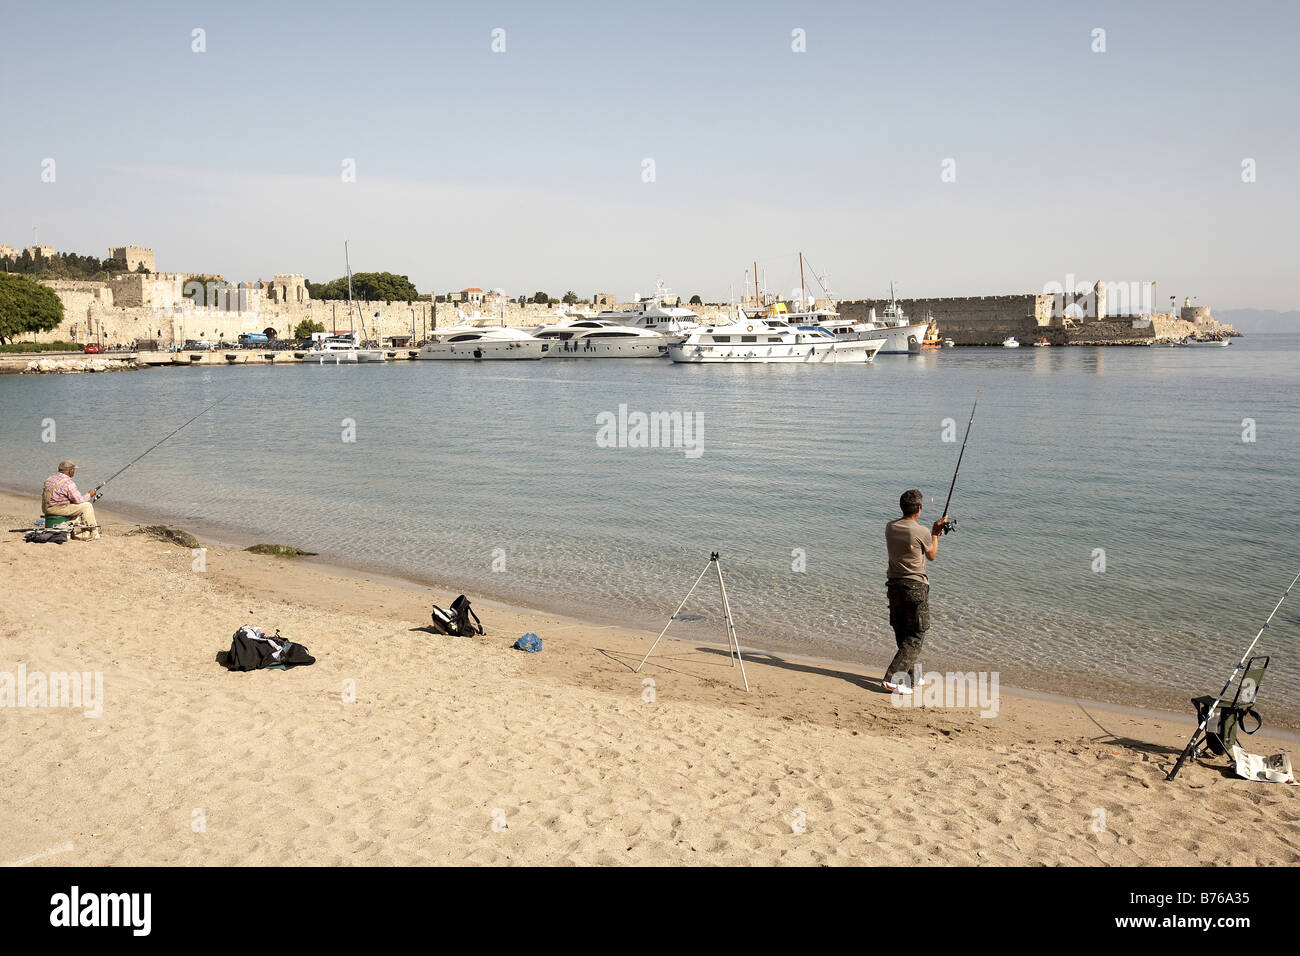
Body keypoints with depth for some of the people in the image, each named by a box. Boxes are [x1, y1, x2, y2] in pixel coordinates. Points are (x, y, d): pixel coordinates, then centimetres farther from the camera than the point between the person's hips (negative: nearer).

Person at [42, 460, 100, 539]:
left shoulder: (50, 478, 11)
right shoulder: (68, 482, -17)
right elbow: (78, 500, -15)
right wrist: (89, 495, 5)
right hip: (57, 509, -10)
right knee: (87, 506, -4)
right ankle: (93, 534, -1)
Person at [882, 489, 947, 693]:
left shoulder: (890, 528, 1)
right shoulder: (922, 532, -15)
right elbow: (932, 555, 3)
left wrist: (934, 531, 25)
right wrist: (935, 533, 18)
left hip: (894, 584, 6)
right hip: (916, 586, -6)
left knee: (902, 634, 15)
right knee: (916, 636, 1)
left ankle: (910, 678, 26)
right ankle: (893, 678, -11)